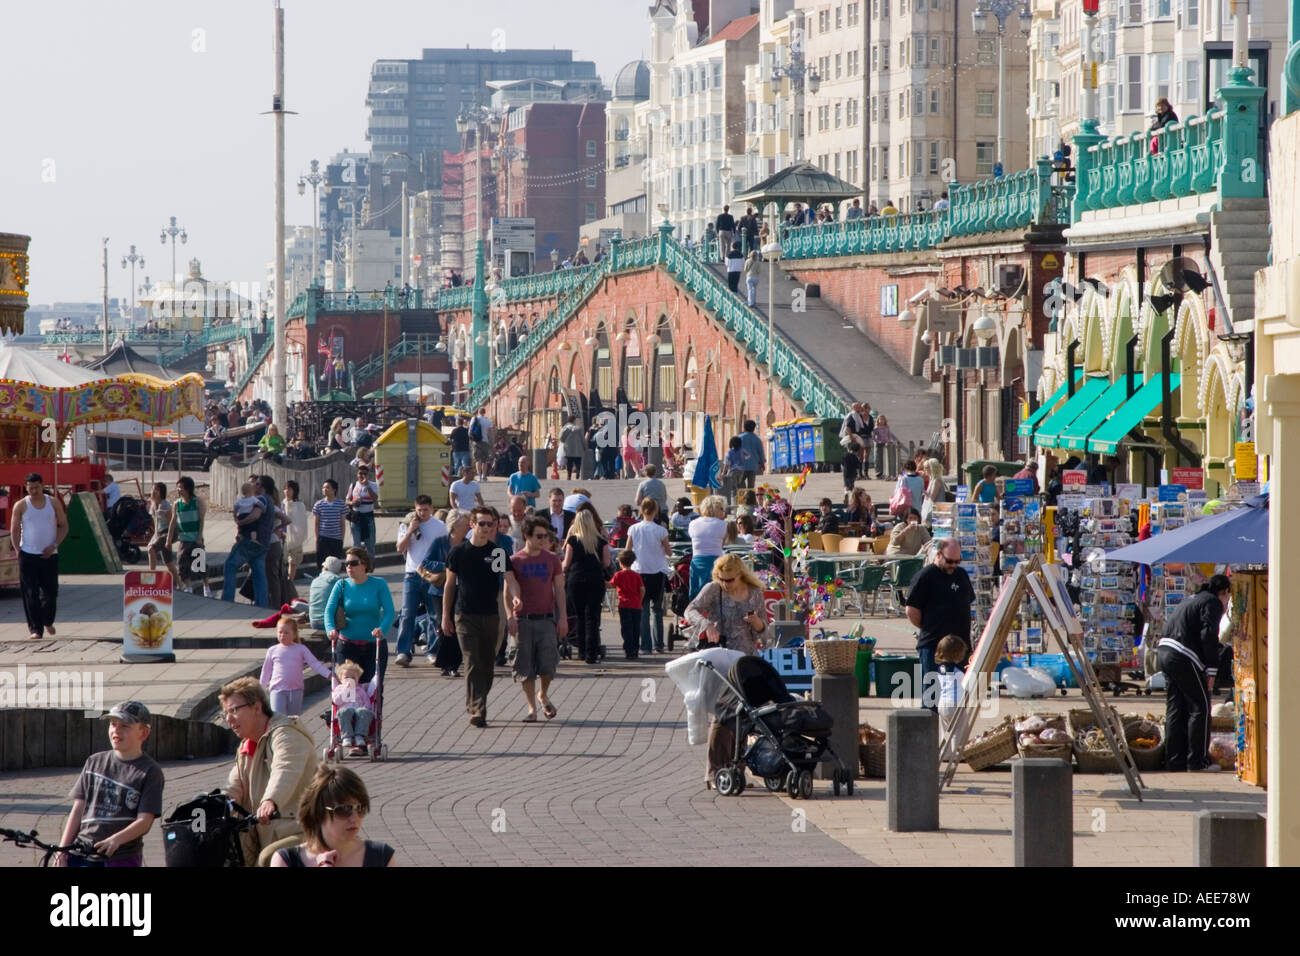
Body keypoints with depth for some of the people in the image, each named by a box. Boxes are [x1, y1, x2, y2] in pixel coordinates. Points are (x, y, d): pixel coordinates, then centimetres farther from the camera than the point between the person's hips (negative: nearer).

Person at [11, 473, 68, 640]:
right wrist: (18, 551, -7)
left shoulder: (54, 503, 4)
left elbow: (63, 526, 7)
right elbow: (14, 530, 4)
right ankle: (35, 628, -5)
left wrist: (54, 546, -7)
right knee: (31, 594, -7)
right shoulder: (21, 506, 0)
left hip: (49, 555, 2)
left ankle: (48, 622, 34)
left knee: (50, 592, 8)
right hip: (28, 555, -2)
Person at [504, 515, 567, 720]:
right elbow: (509, 590, 0)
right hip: (523, 619, -1)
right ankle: (531, 708, 9)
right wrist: (511, 617, -11)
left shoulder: (552, 559, 7)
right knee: (526, 667, 0)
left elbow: (559, 589, 9)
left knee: (548, 664, -7)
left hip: (546, 618, 1)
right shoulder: (514, 561, 1)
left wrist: (563, 617, 2)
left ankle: (543, 695, 21)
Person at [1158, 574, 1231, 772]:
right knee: (1200, 706, -1)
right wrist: (1211, 670, -13)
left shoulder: (1190, 600, 24)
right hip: (1184, 658, -9)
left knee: (1175, 708, 12)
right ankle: (1197, 762, -1)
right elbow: (1208, 635, -15)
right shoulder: (1213, 603, -3)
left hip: (1164, 651, 9)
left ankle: (1176, 762, 13)